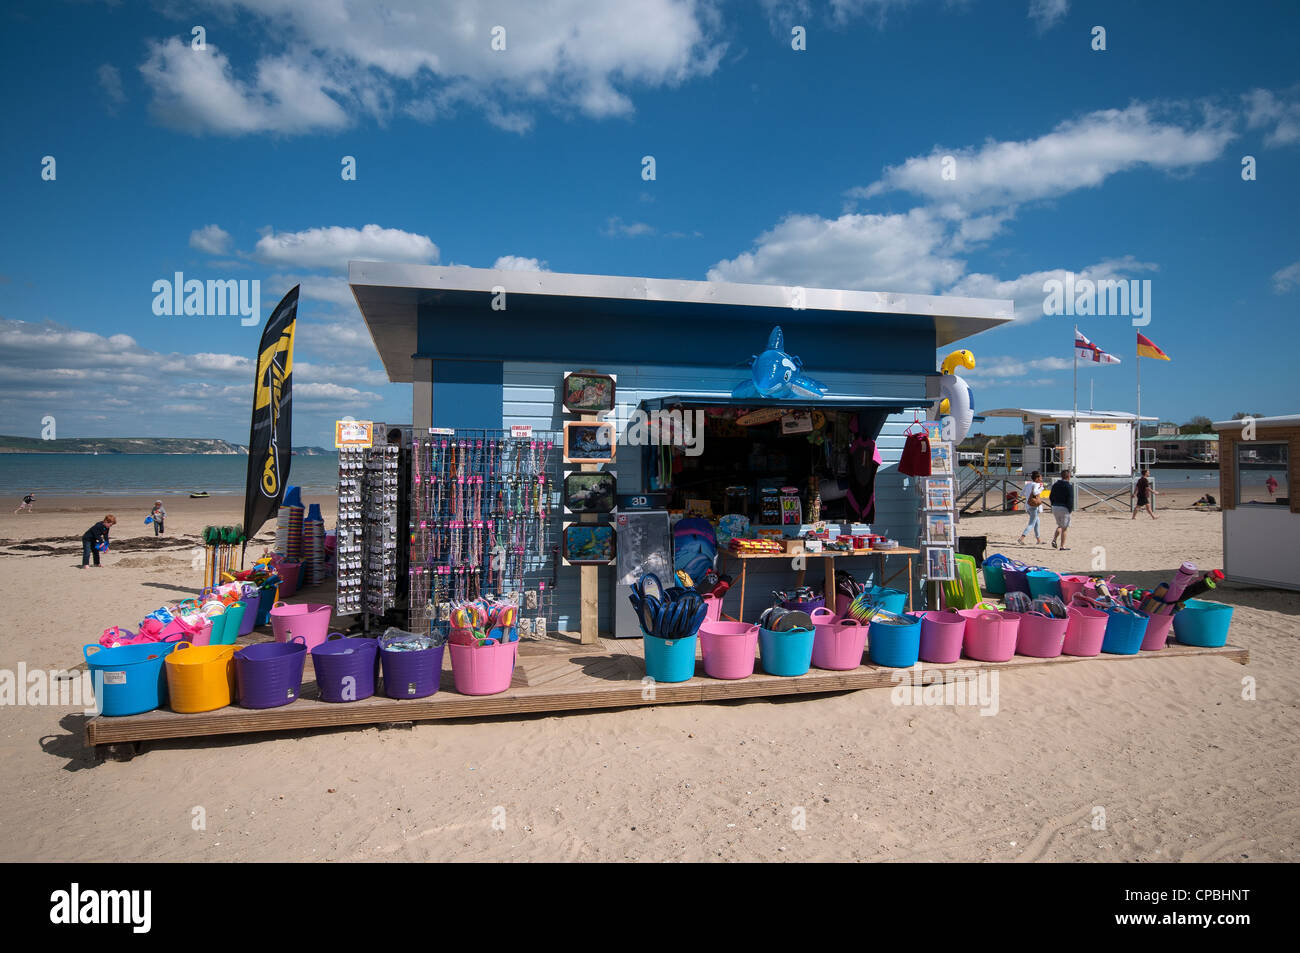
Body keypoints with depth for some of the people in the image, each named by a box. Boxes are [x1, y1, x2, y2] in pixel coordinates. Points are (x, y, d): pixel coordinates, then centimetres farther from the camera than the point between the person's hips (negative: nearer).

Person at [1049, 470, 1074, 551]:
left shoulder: (1055, 485, 9)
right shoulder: (1069, 486, -11)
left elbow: (1051, 497, 11)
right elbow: (1070, 499, -15)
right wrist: (1071, 510, -11)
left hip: (1055, 507, 6)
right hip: (1064, 508, -6)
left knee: (1060, 525, 21)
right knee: (1065, 527, 3)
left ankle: (1054, 539, 1)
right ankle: (1062, 546, 3)